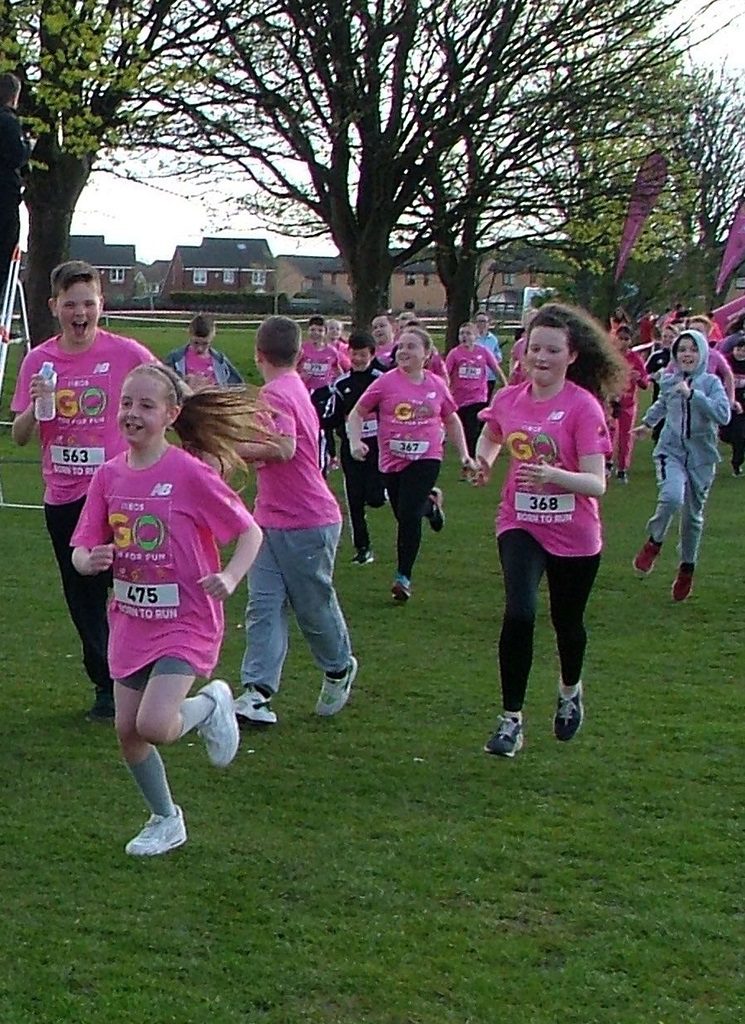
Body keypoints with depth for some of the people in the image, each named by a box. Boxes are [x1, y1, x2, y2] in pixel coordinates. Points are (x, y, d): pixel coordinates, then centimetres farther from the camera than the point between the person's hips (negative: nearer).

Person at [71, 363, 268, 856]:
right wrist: (89, 561, -21)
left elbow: (250, 532, -8)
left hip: (186, 619, -5)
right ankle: (165, 820, 30)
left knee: (154, 725, -19)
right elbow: (82, 551, 3)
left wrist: (230, 578, -25)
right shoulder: (109, 475, -1)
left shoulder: (190, 474, -15)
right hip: (131, 620, 5)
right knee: (128, 731, 8)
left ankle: (212, 704, 14)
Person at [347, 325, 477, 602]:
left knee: (409, 515, -14)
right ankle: (430, 502, 48)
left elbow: (451, 421, 15)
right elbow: (357, 414, 1)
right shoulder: (386, 383, -6)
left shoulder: (436, 385, 0)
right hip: (392, 460, 1)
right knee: (404, 516, 12)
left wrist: (464, 455, 12)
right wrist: (355, 442, -15)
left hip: (426, 459, -1)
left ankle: (403, 577, -2)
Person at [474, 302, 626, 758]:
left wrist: (554, 475, -40)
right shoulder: (509, 400, -4)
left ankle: (570, 692, 49)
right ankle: (511, 720, -8)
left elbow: (596, 483, -22)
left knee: (567, 622, 16)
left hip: (574, 535, -1)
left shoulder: (584, 406, -17)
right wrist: (484, 461, -1)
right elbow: (491, 437, 20)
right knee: (519, 613, -20)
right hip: (521, 524, 2)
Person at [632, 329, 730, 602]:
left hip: (701, 457, -1)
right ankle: (654, 543, -2)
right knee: (672, 497, -27)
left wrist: (692, 394, -26)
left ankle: (687, 568, 29)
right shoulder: (668, 381, 3)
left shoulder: (711, 383, -7)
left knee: (693, 515, 9)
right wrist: (648, 422, 34)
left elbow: (723, 415, -24)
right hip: (671, 451, 1)